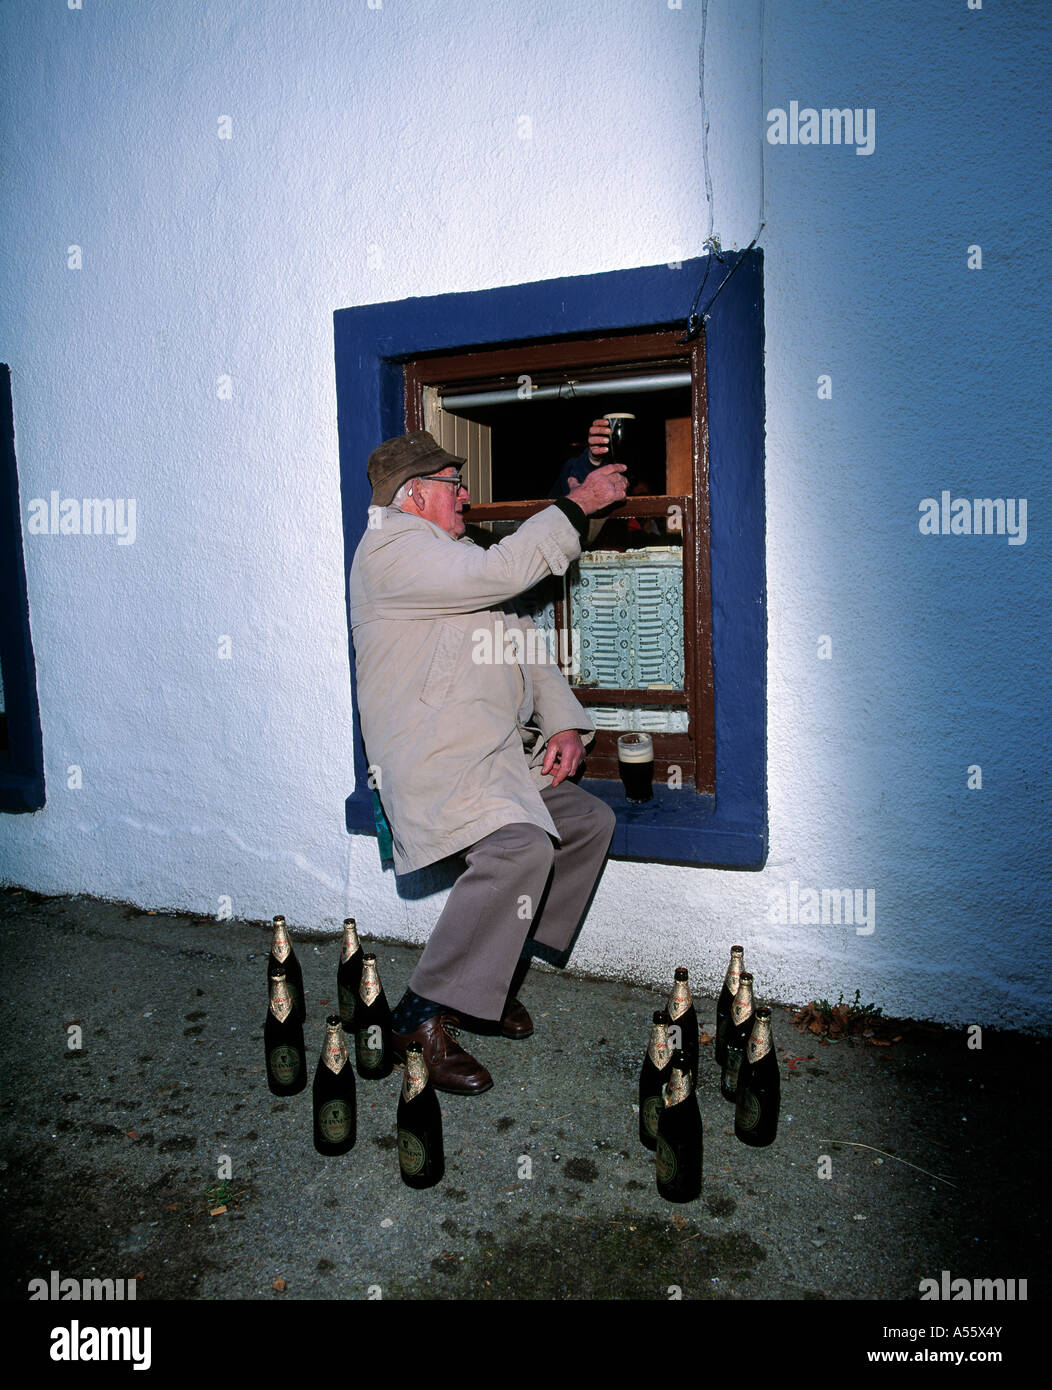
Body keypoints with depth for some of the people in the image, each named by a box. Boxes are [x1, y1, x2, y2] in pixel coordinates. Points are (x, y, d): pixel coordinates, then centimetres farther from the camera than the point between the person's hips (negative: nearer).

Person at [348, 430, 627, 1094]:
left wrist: (564, 722, 6)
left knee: (592, 821, 7)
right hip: (434, 759, -10)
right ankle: (426, 1013, -14)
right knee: (521, 847, -29)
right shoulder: (391, 548, -5)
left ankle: (498, 970, 12)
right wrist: (578, 506, -9)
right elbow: (499, 572, -20)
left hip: (503, 753, 10)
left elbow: (524, 641, 21)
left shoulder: (458, 554, 25)